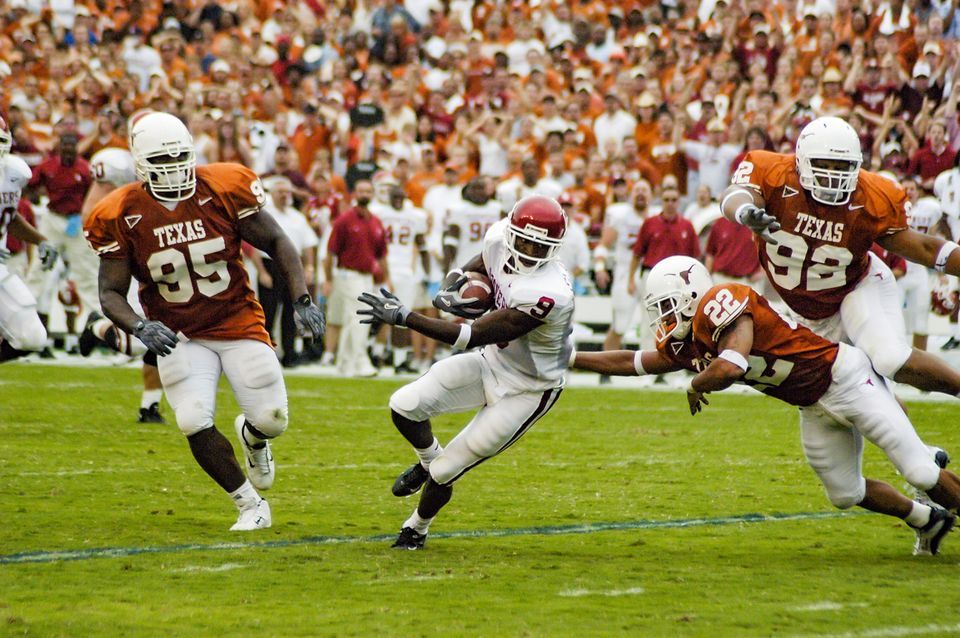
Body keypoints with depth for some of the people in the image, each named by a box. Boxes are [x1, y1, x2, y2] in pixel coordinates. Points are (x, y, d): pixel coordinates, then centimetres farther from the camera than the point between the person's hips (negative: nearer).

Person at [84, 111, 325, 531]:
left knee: (272, 420, -3)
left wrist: (302, 300, -13)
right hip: (180, 335, 0)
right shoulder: (123, 216, -13)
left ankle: (251, 437, 39)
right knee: (195, 422, -17)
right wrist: (139, 327, -29)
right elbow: (111, 293, -8)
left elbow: (276, 243, -2)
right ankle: (250, 505, 6)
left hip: (238, 320, 0)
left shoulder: (223, 190, -13)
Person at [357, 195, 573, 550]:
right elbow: (469, 272, 10)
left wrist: (404, 317, -33)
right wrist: (450, 290, -16)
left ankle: (416, 529, 32)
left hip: (527, 390, -6)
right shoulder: (499, 241, -14)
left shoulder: (547, 294, -37)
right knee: (404, 407, -7)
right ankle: (427, 461, 26)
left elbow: (473, 337, -34)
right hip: (492, 362, 7)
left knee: (444, 472, 0)